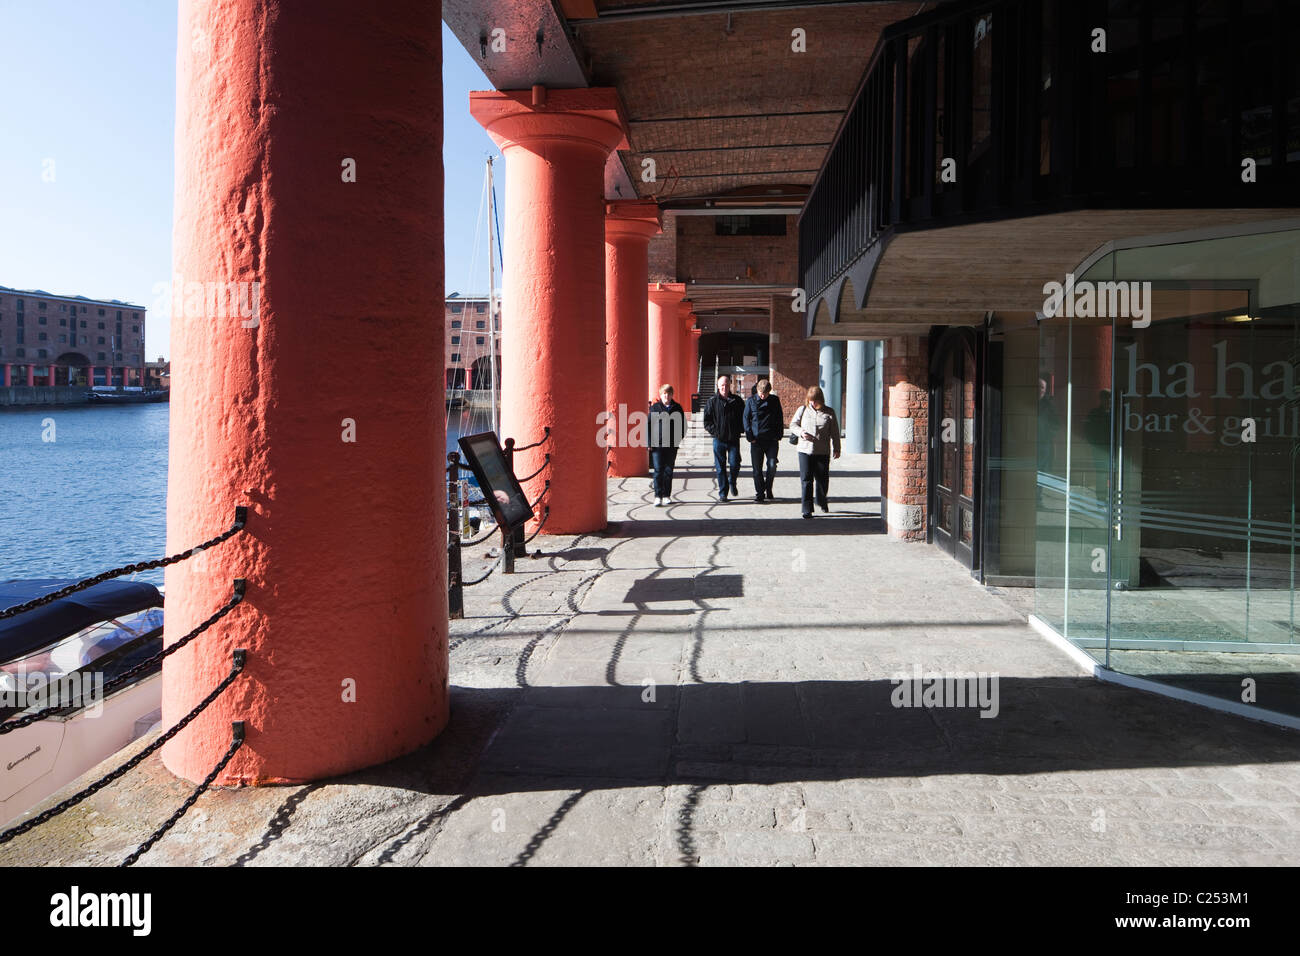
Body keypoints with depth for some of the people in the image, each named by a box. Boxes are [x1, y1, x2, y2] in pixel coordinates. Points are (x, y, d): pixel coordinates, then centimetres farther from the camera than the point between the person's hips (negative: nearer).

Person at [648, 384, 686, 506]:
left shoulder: (677, 408, 8)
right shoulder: (654, 408, 3)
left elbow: (683, 426, 14)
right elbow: (649, 425, 3)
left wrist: (678, 438, 0)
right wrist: (649, 442, -5)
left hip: (672, 445, 3)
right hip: (657, 445, -2)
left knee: (669, 471, 10)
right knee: (658, 470, -9)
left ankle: (667, 496, 19)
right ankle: (658, 497, -9)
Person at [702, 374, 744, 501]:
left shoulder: (737, 401, 5)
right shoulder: (712, 401, 2)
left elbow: (743, 418, 13)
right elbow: (707, 421, 4)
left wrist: (739, 430, 0)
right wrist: (714, 431, -8)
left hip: (734, 439, 1)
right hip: (718, 440, 0)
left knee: (734, 465, -4)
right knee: (720, 468, 2)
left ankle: (732, 482, 27)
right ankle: (722, 493, 10)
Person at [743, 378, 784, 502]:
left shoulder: (775, 400, 5)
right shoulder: (751, 400, 2)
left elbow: (780, 419, 12)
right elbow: (746, 419, 4)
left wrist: (778, 436, 3)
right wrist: (750, 437, -4)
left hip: (772, 440, 0)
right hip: (756, 440, 0)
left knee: (772, 465, -7)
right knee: (757, 468, 1)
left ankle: (768, 490, 15)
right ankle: (759, 493, 11)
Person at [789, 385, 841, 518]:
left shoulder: (829, 412, 4)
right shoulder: (802, 410, 6)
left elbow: (834, 432, 9)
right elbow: (793, 425, 9)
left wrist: (836, 449, 6)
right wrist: (800, 432, -11)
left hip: (823, 452, 0)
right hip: (805, 451, 0)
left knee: (822, 479, 8)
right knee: (806, 480, -5)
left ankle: (822, 501, 36)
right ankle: (807, 509, -1)